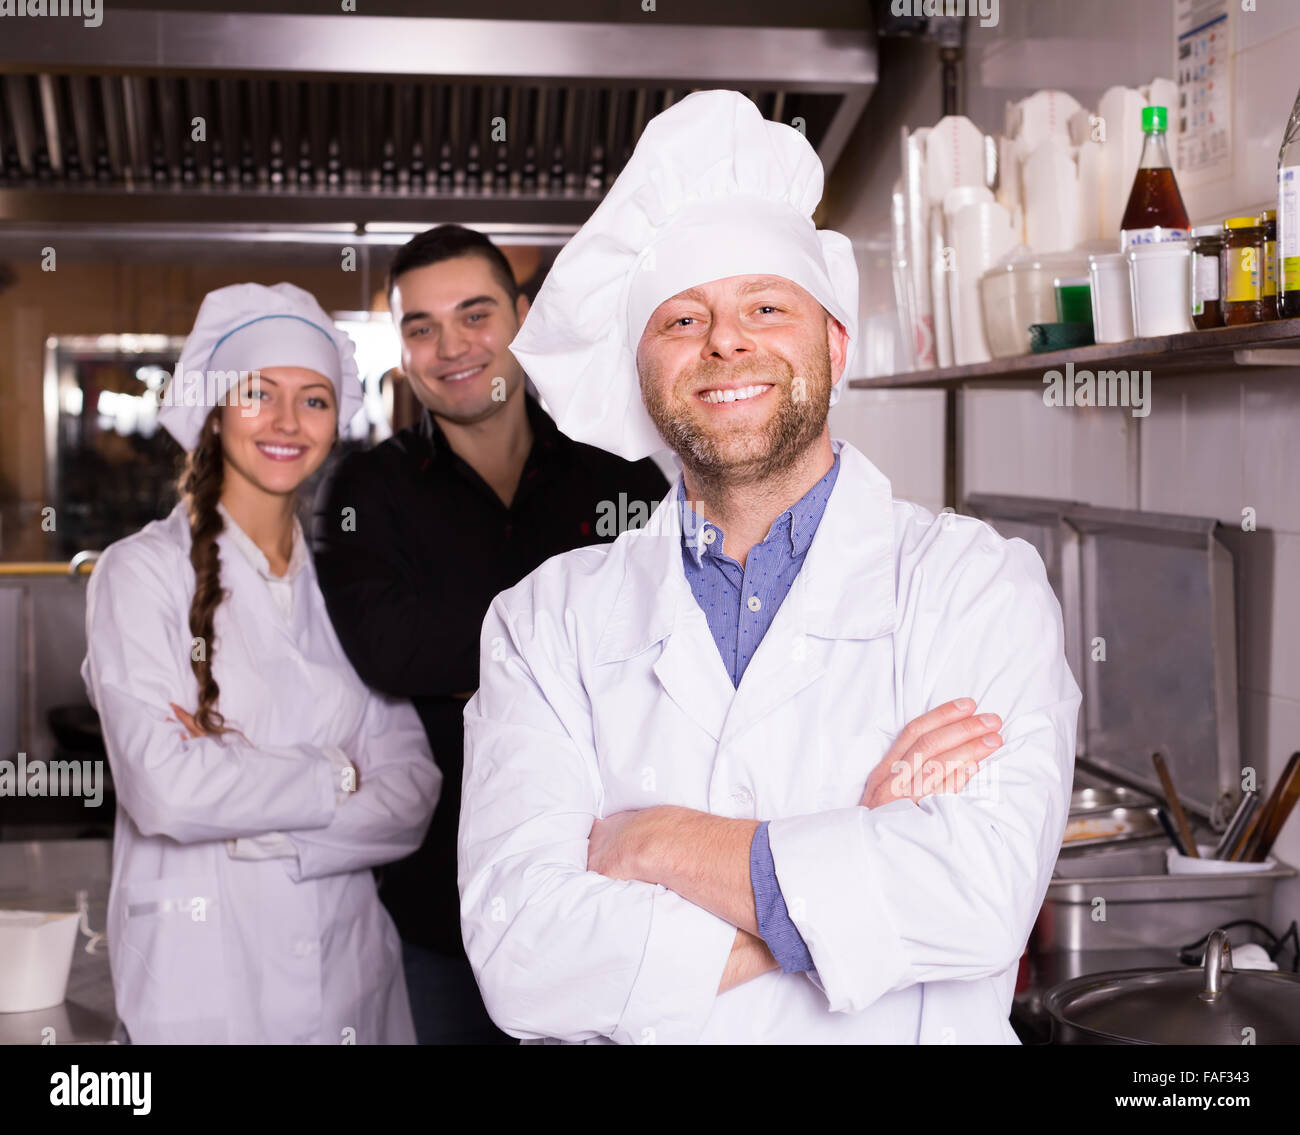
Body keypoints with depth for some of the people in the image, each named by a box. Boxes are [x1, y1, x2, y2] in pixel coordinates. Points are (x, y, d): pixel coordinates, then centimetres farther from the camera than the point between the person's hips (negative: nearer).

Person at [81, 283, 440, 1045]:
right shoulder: (143, 571, -6)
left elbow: (412, 800, -4)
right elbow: (165, 790, -18)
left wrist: (253, 818, -16)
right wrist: (337, 776, -9)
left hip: (352, 967, 4)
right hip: (202, 980, -3)